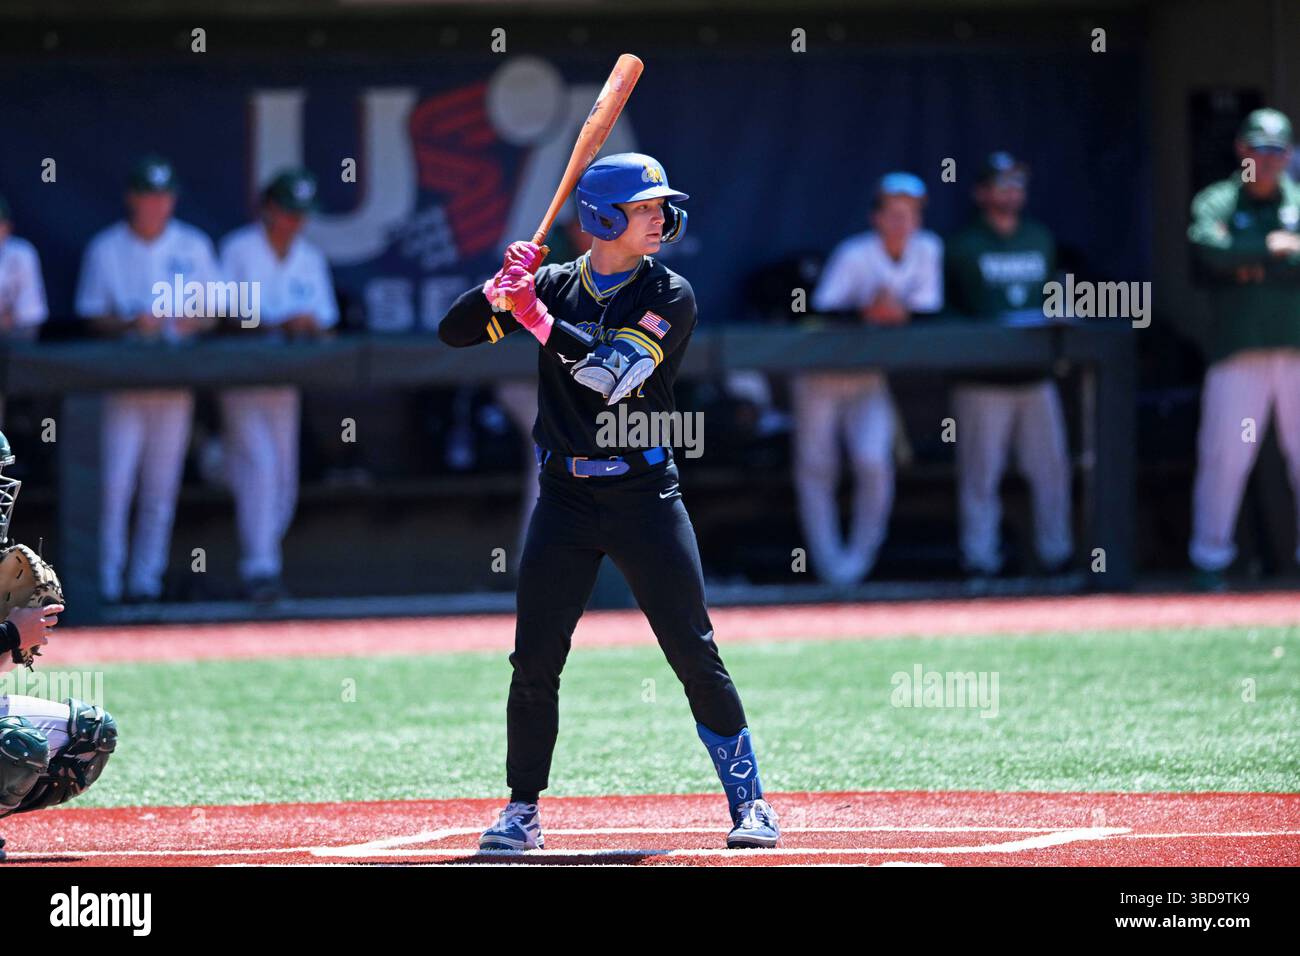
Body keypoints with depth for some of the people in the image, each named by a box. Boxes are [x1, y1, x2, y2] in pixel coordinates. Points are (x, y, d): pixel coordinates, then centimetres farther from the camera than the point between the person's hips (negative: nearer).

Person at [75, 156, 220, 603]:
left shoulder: (194, 246, 9)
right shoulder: (105, 250, 3)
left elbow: (213, 311, 11)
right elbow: (93, 316, 3)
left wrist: (192, 322, -11)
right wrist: (129, 324, -16)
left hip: (176, 381, 2)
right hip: (124, 379, -2)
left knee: (161, 489, 3)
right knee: (115, 483, -10)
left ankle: (146, 580, 8)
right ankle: (107, 581, -5)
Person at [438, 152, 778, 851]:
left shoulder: (669, 296, -4)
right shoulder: (554, 284, 6)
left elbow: (612, 373, -18)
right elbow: (454, 331, 2)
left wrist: (535, 314, -21)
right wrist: (505, 288, -15)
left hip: (645, 497, -2)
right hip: (565, 498, 2)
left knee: (696, 655, -5)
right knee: (534, 663, 1)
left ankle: (749, 802, 3)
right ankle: (522, 812, 12)